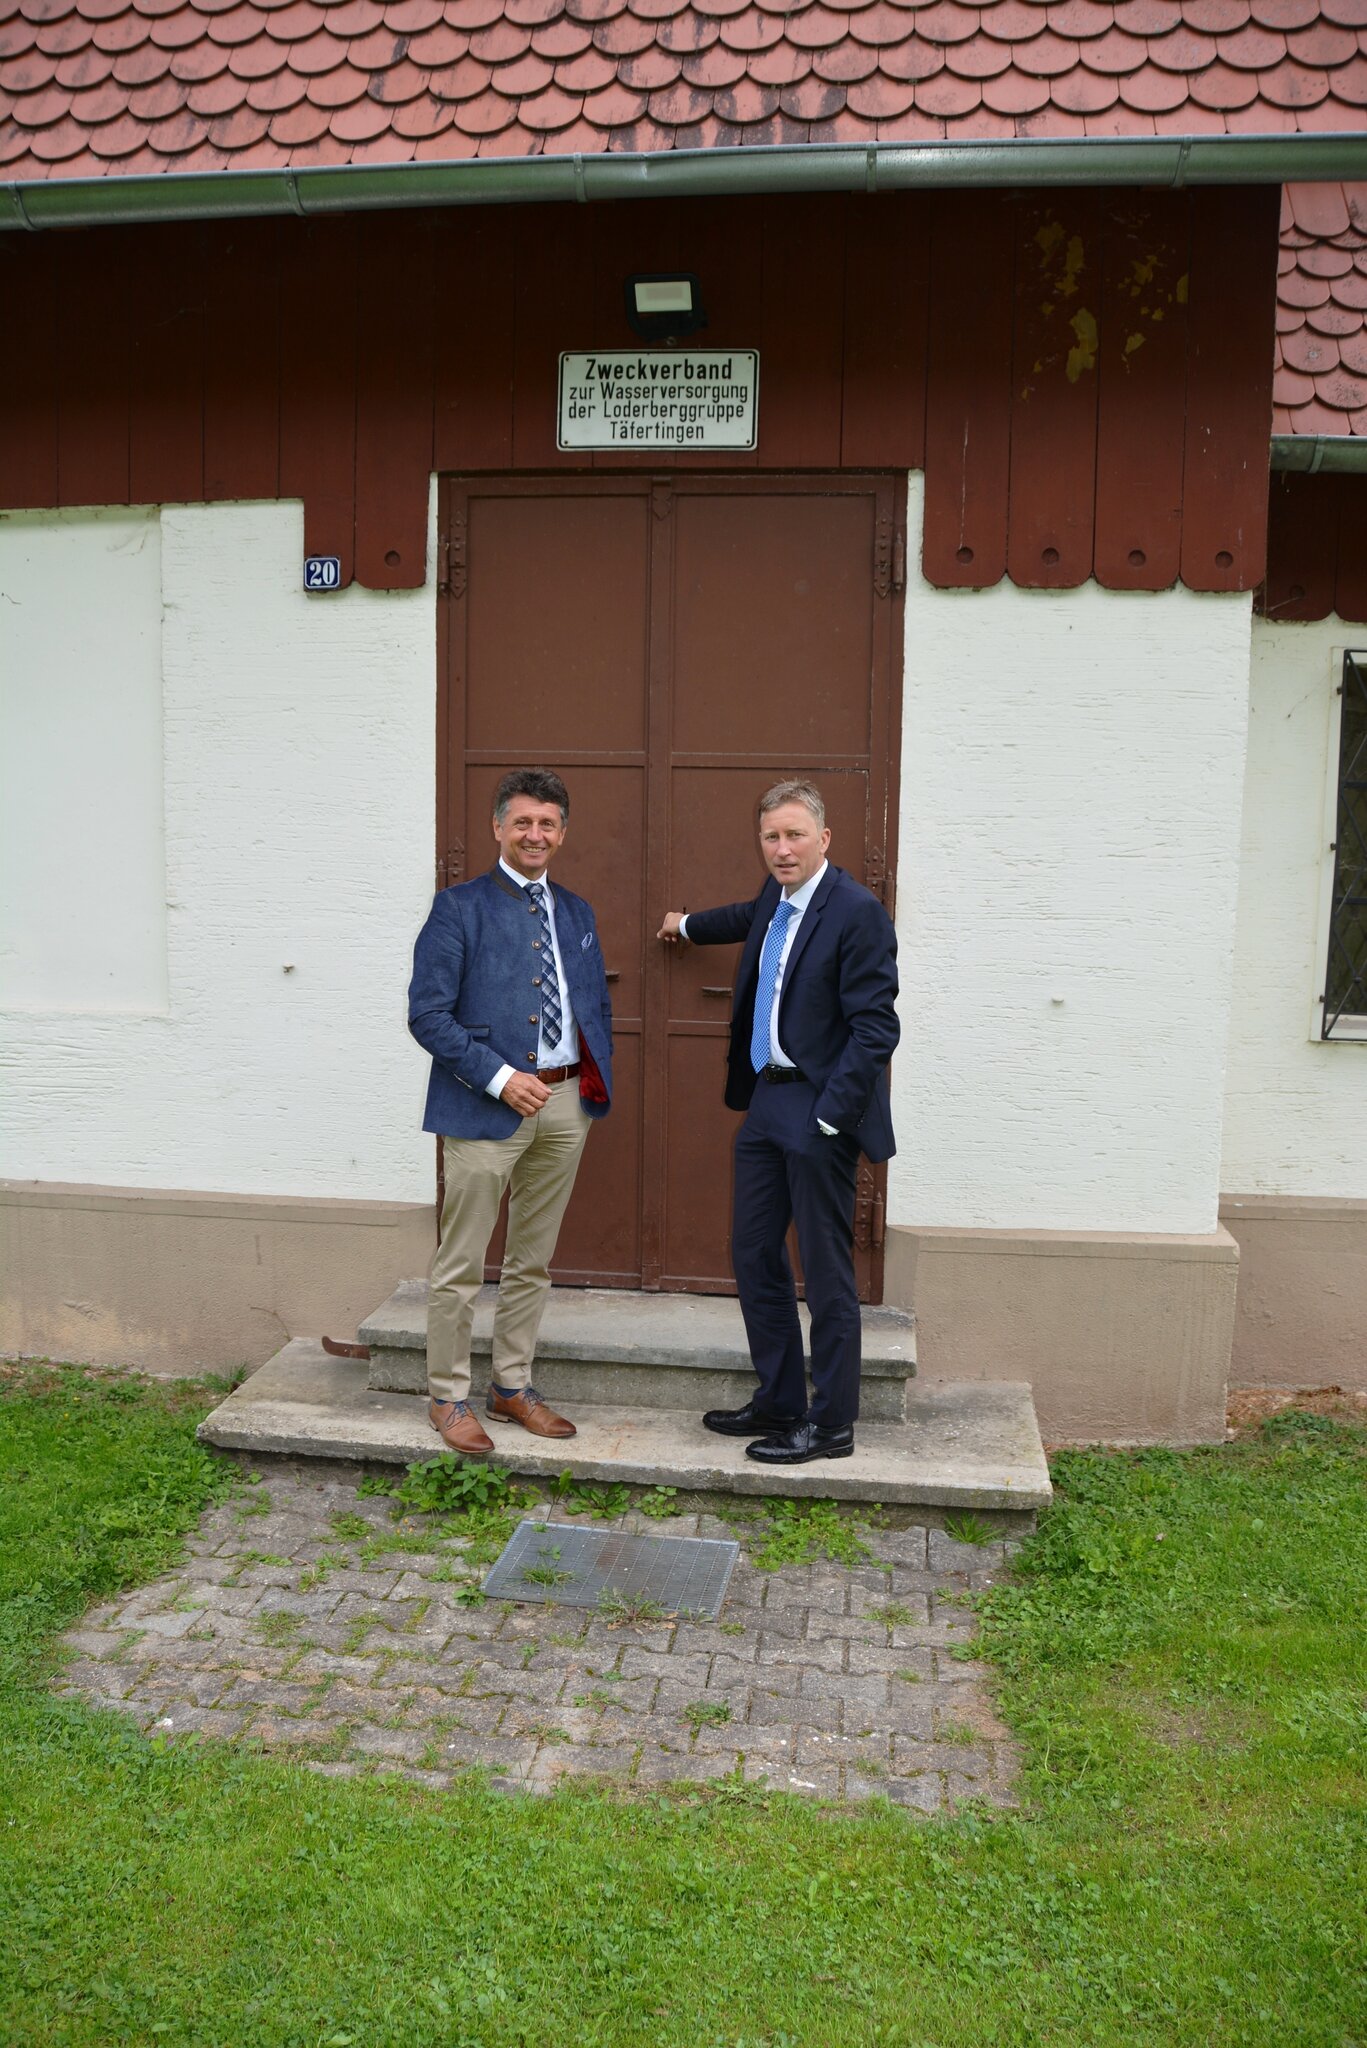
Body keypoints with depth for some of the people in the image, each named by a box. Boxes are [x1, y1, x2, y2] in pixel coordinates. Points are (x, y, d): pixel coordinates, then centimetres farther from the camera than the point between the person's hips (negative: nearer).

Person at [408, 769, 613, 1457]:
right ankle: (449, 1399, 16)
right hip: (487, 1108, -6)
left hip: (565, 1105, 6)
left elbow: (598, 1004, 21)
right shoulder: (459, 908, -4)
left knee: (533, 1262, 15)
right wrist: (500, 1078, -17)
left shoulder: (577, 913, 14)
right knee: (460, 1265, 1)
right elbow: (427, 1013, -11)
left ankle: (512, 1387, 29)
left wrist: (597, 1077, 5)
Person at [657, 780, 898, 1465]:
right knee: (753, 1255, 14)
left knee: (826, 1273, 0)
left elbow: (874, 1029, -17)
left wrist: (829, 1117, -21)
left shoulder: (857, 912, -15)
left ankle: (831, 1425, 13)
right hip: (765, 1102, 9)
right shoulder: (776, 897, 11)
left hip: (819, 1113, -9)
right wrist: (688, 925, 54)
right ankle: (777, 1402, 28)